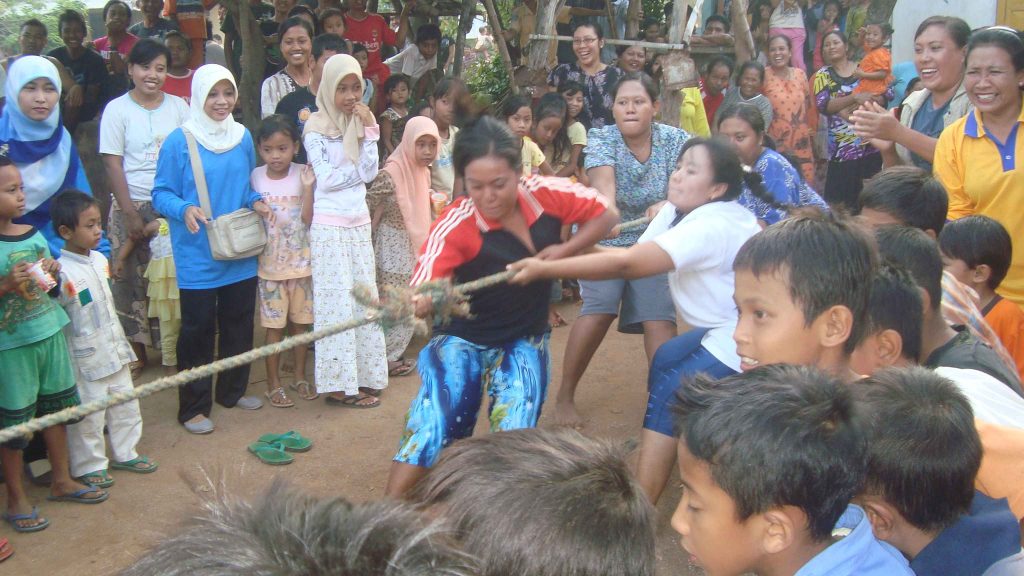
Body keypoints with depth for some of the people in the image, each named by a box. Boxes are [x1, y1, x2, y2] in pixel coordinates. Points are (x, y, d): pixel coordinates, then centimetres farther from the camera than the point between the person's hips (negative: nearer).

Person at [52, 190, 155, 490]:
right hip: (86, 359, -8)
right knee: (88, 414, 5)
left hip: (115, 350, 8)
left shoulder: (100, 259, 4)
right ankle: (90, 465, 21)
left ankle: (125, 453, 34)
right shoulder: (62, 273, -22)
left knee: (125, 405, 18)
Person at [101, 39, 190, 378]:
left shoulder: (178, 106, 5)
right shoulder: (118, 109, -1)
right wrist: (130, 213, -9)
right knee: (131, 277, 2)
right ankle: (136, 351, 13)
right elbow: (113, 164, -3)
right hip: (133, 205, -1)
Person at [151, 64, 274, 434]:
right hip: (197, 256, -5)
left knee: (239, 324, 15)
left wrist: (256, 202, -4)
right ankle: (193, 407, 15)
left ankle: (232, 391, 33)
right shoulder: (179, 141, -10)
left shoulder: (243, 137, 5)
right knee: (198, 330, 3)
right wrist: (184, 210, -27)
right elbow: (161, 194, -9)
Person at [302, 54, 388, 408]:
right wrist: (358, 168, -1)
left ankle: (362, 376, 17)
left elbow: (370, 173, -1)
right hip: (330, 225, -6)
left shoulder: (359, 123, 9)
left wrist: (369, 130, -7)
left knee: (364, 299, 8)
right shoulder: (316, 129, -7)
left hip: (359, 222, 6)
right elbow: (326, 179, -12)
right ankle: (339, 385, 5)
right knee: (337, 303, -2)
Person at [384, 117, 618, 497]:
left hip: (525, 341, 3)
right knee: (432, 425, -17)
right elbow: (421, 291, -36)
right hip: (463, 340, -2)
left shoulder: (547, 194, -17)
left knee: (514, 431, -12)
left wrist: (564, 251, -17)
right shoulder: (455, 226, -26)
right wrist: (427, 300, -61)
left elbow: (606, 215, -2)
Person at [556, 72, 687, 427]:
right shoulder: (601, 139, -13)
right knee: (599, 310, -19)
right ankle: (565, 395, -5)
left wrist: (668, 204, -47)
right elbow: (603, 181, -32)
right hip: (603, 237, -2)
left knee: (660, 317, -12)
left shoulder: (675, 140, -9)